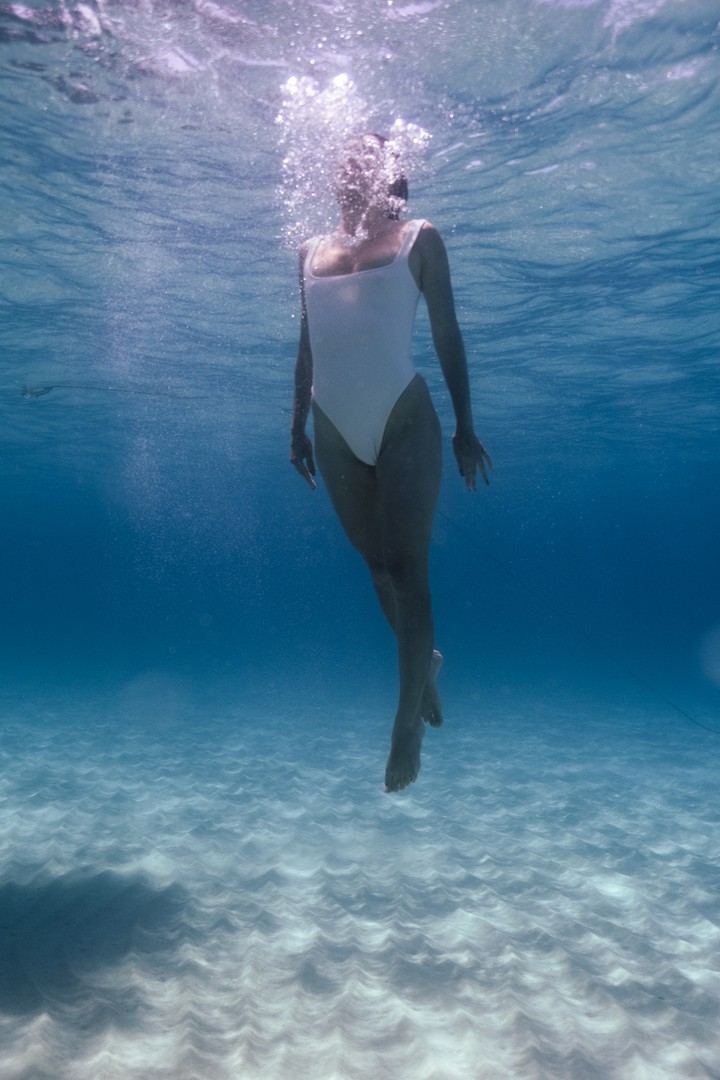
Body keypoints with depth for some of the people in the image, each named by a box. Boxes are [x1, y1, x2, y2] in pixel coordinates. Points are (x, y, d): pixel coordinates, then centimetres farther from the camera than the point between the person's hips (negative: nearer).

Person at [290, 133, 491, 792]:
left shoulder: (418, 239, 8)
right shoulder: (311, 251, 17)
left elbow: (447, 334, 5)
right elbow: (308, 346, 19)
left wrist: (464, 426, -1)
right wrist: (298, 428, 14)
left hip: (405, 421, -4)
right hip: (336, 432, 4)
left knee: (405, 566, -8)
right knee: (377, 563, 10)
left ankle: (408, 723, 0)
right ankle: (425, 661, 33)